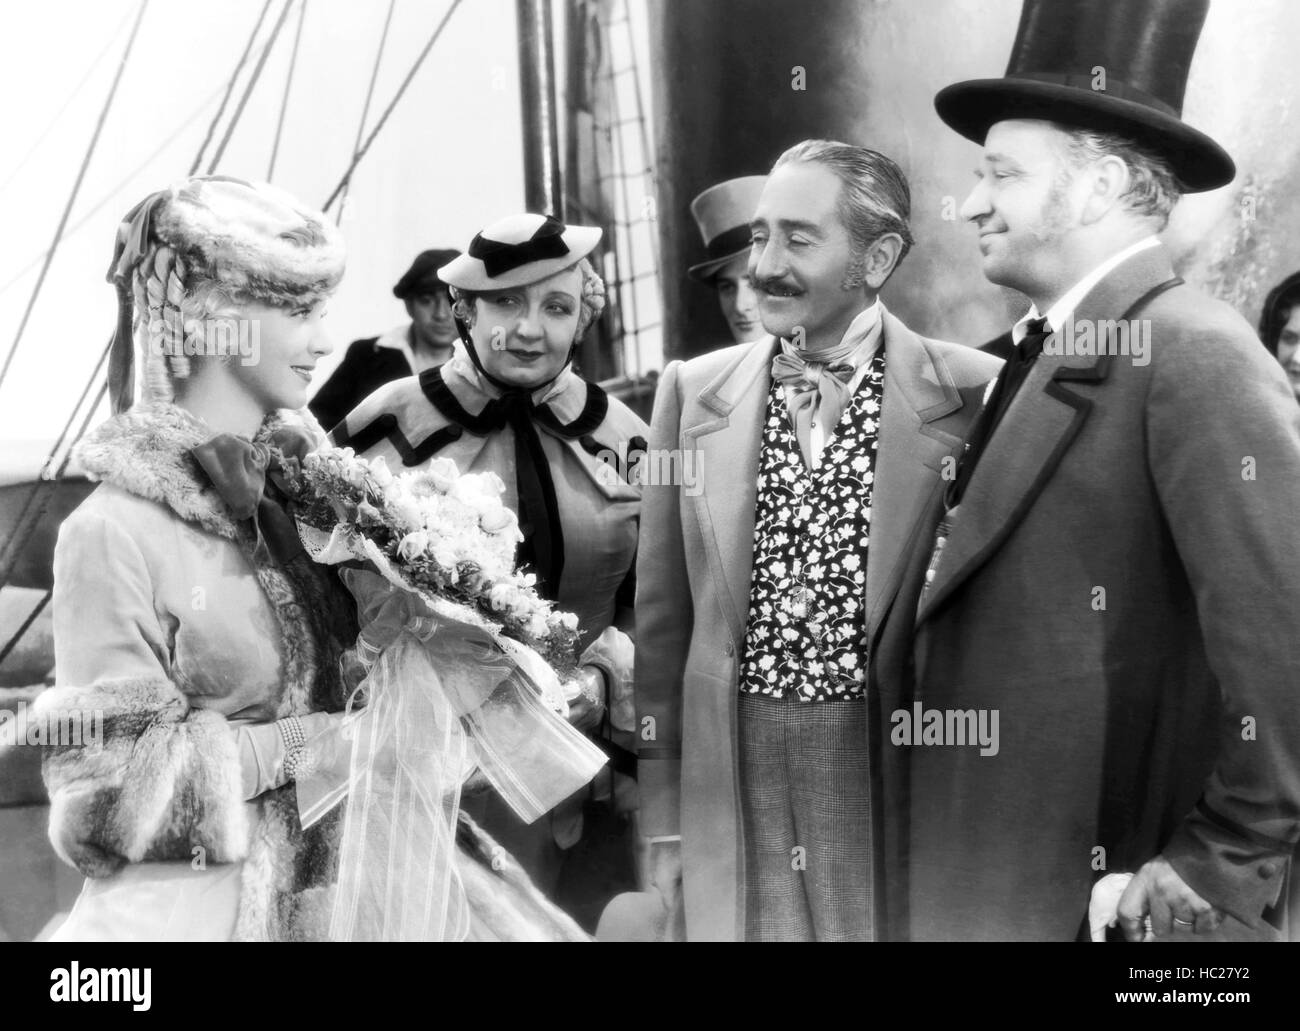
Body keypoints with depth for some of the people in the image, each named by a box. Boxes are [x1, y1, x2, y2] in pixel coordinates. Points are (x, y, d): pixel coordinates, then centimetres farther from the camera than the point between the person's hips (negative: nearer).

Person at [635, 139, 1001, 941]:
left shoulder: (971, 394, -6)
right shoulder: (695, 390, 3)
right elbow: (662, 619, 6)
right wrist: (663, 815, 4)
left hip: (905, 770, -2)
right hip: (733, 778, 2)